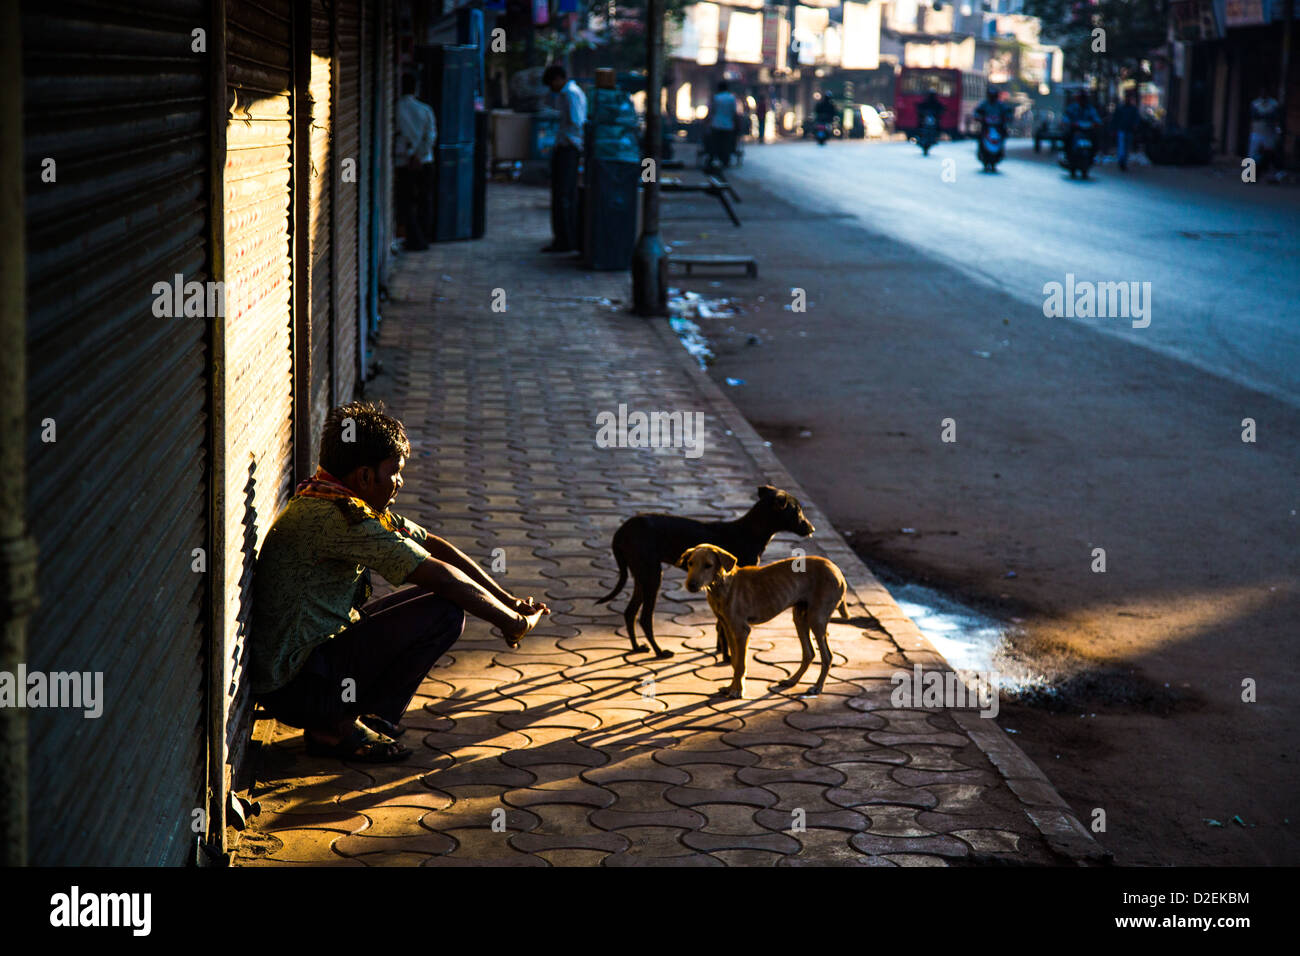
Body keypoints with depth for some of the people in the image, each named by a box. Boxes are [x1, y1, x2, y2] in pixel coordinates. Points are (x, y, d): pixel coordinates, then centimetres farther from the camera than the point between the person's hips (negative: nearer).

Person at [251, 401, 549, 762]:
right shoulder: (336, 515, -22)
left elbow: (430, 544, 13)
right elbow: (438, 573, -20)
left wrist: (507, 599, 8)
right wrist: (513, 620, -10)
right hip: (298, 688, -10)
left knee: (432, 597, 14)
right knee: (445, 610, -16)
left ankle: (341, 718, 11)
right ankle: (338, 729, -6)